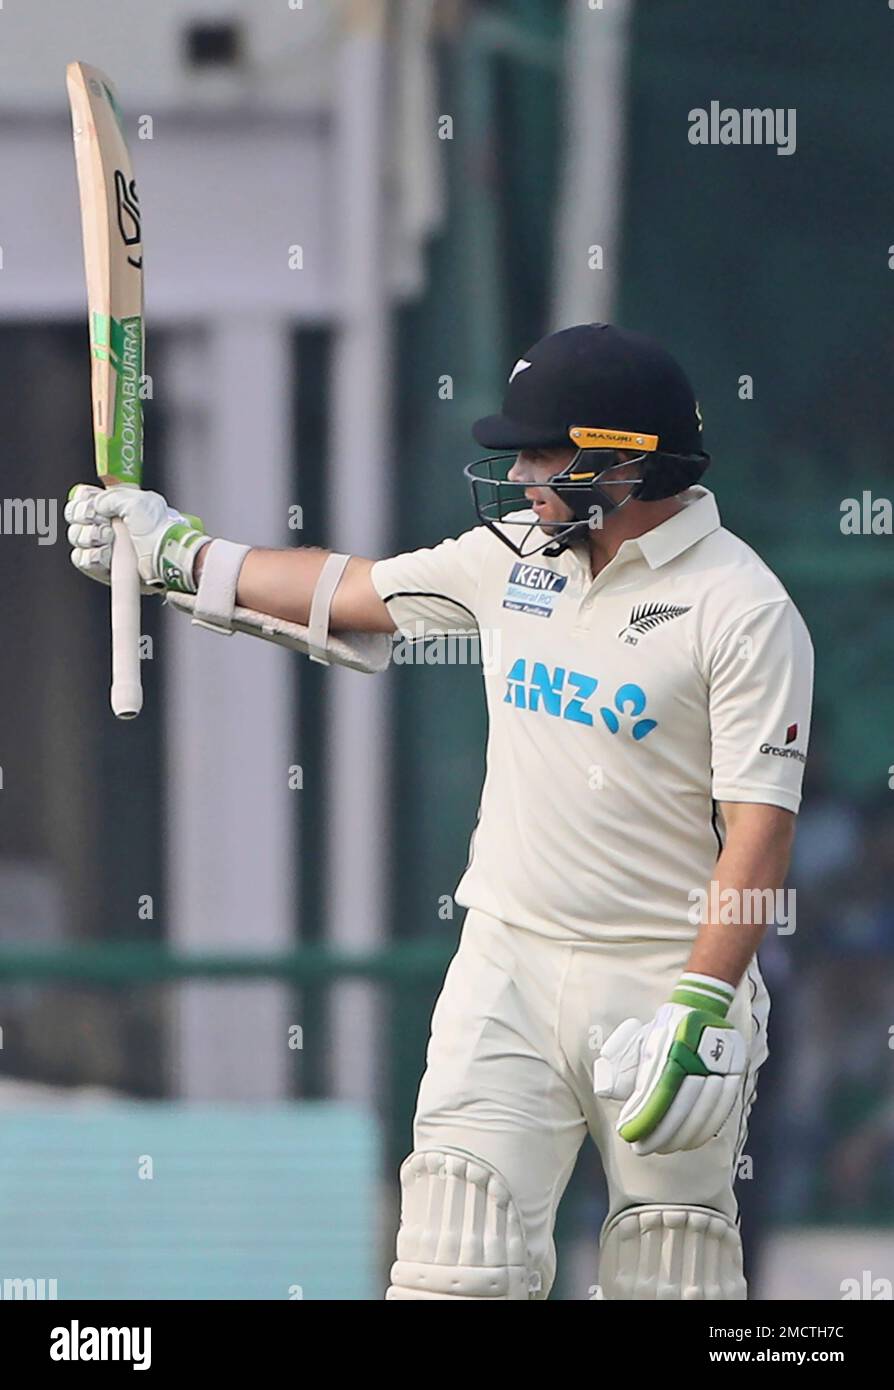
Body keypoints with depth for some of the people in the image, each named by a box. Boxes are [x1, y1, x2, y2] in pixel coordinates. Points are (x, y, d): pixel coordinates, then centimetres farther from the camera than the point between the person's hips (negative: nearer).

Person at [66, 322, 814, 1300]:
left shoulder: (742, 608, -11)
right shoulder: (516, 552, 9)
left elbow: (760, 826, -15)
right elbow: (352, 593, 24)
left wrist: (701, 1013, -22)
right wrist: (176, 551, 28)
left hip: (660, 981, -5)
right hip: (508, 962, 5)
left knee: (670, 1273, -2)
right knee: (457, 1257, -6)